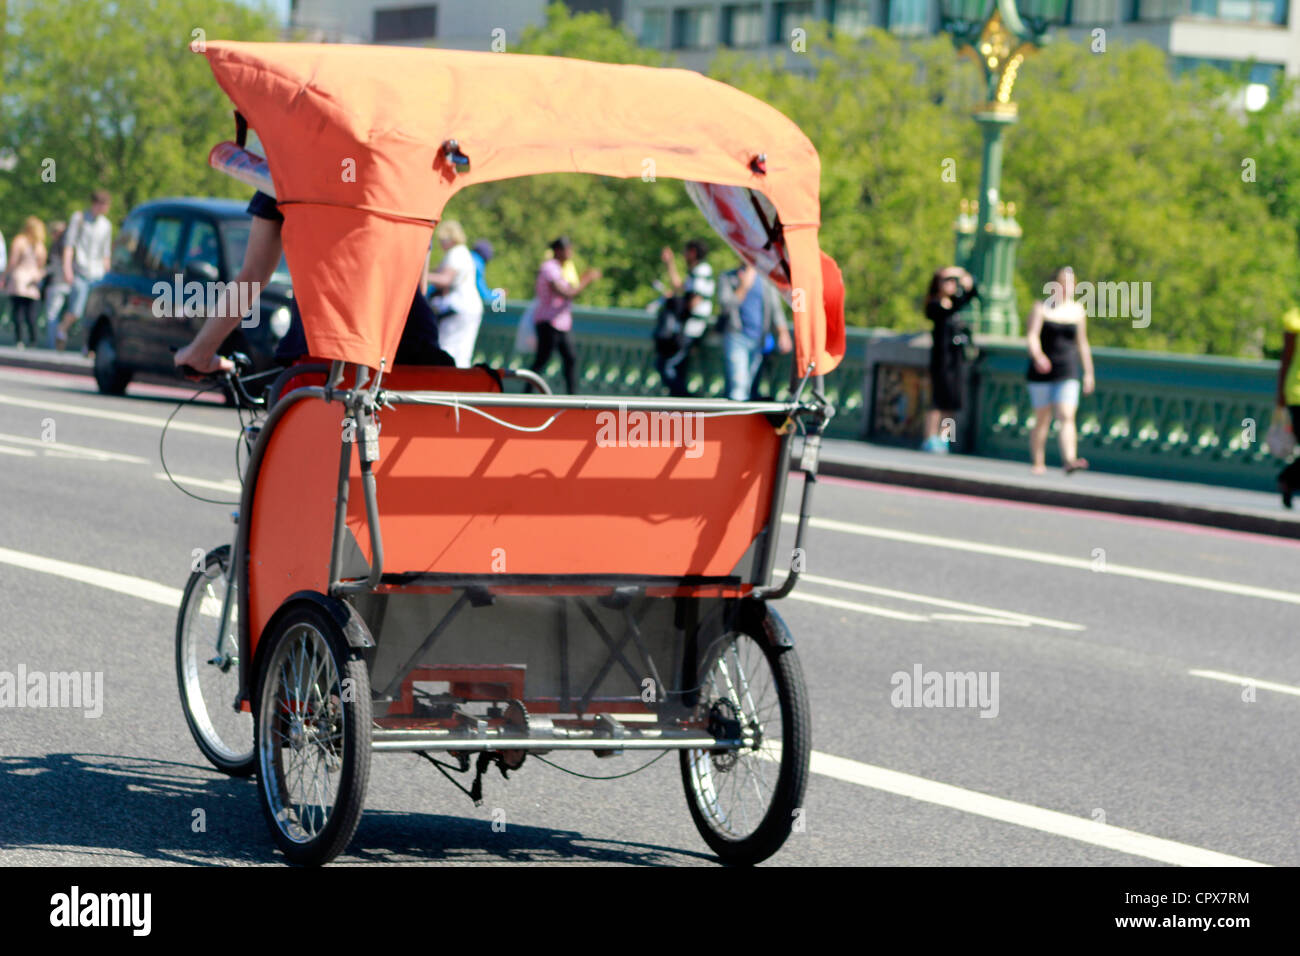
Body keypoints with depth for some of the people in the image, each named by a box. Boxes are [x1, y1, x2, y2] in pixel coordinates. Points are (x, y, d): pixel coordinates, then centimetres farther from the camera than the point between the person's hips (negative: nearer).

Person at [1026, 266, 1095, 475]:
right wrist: (1037, 356, -32)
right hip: (1042, 372, -2)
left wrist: (1088, 372, 17)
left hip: (1067, 373, 2)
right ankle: (1038, 463, 14)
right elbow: (1032, 335, -13)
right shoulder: (1041, 307, -1)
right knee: (1042, 419, 4)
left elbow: (1082, 343, 17)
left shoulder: (1077, 310, 10)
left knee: (1067, 417, -13)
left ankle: (1070, 460, -27)